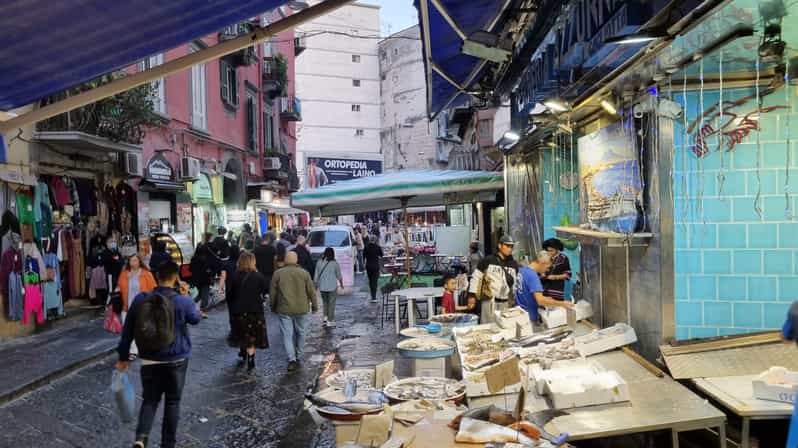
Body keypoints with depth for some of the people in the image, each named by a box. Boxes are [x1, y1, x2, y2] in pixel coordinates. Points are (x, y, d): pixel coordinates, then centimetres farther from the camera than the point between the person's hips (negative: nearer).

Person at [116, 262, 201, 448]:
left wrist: (123, 356, 12)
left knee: (150, 400, 14)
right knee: (172, 402, 13)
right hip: (176, 361, -2)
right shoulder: (183, 301, -15)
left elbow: (127, 331, 2)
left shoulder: (140, 300, -6)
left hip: (149, 361, 2)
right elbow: (196, 319, 6)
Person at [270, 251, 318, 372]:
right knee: (300, 333, 16)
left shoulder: (278, 273, -3)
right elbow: (311, 291, 0)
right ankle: (298, 358, 26)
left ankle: (292, 359, -10)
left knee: (287, 335, 3)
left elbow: (272, 293, 2)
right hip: (301, 309, 1)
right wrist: (314, 306, 13)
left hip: (284, 309, -1)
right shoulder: (304, 273, -2)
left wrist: (273, 307, 16)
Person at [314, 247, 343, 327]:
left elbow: (316, 276, 2)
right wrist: (341, 284, 16)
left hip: (322, 287, 3)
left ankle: (325, 317, 14)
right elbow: (339, 276, -1)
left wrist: (315, 286, 14)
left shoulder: (319, 263, -1)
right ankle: (330, 321, 9)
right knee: (331, 304, 6)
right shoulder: (335, 263, -9)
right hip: (332, 287, -3)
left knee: (325, 302, 22)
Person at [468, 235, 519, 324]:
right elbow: (476, 277, 0)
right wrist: (472, 295, -3)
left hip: (506, 303, 4)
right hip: (489, 301, -4)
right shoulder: (488, 261, -4)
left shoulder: (514, 265, 8)